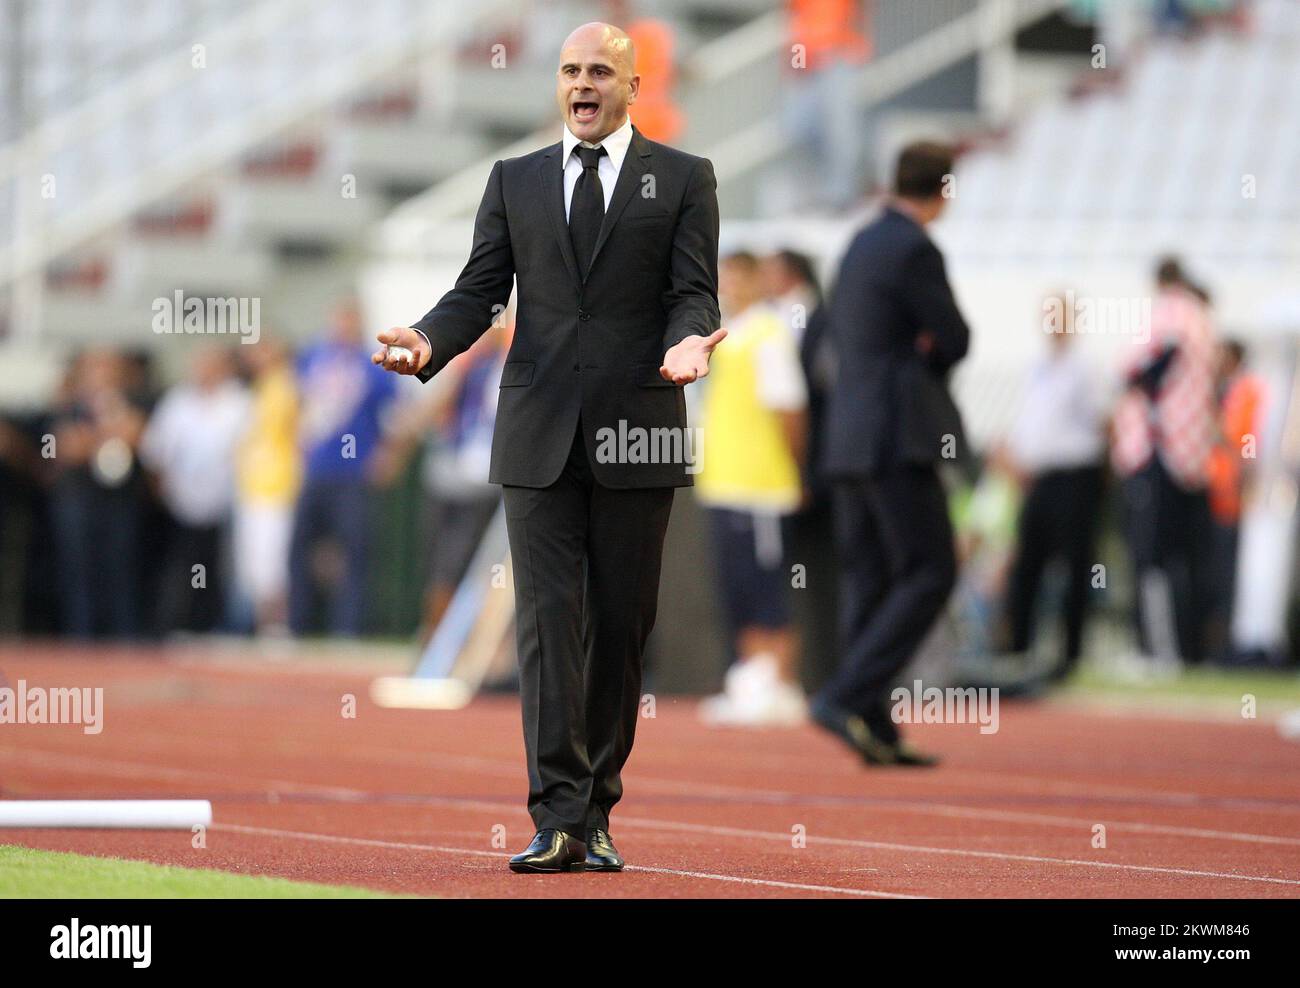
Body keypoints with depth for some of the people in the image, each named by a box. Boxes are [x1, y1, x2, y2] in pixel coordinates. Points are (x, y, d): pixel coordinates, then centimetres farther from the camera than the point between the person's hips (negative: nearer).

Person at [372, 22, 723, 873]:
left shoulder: (683, 180, 8)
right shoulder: (515, 181, 14)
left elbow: (694, 293, -1)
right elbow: (480, 291, 8)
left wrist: (688, 340, -23)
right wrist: (428, 341, -12)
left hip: (636, 434, -1)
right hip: (541, 435, 1)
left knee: (622, 626, 4)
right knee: (547, 620, -7)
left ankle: (597, 817, 12)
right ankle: (559, 821, -12)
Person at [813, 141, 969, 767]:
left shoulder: (860, 246, 16)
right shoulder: (914, 251, -12)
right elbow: (954, 340, -9)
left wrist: (924, 350, 9)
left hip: (852, 439, 9)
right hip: (897, 439, -9)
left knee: (868, 584, 7)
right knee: (929, 574, -7)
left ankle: (876, 732, 5)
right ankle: (847, 696, -17)